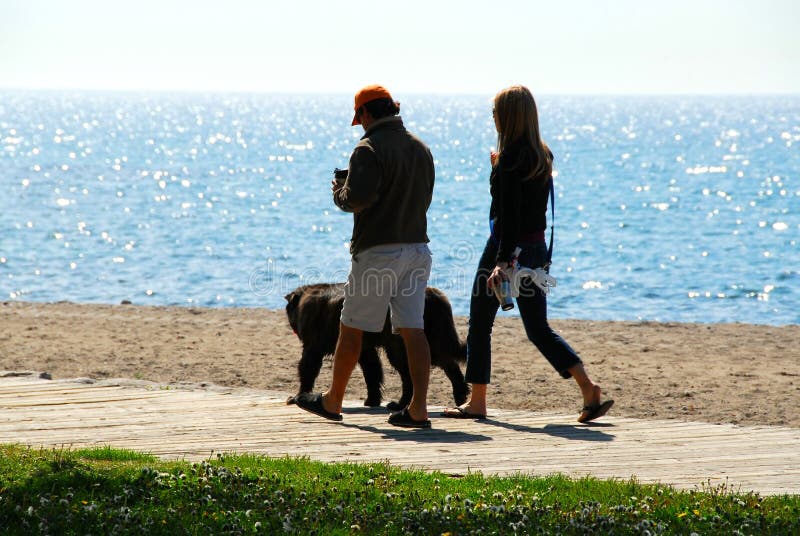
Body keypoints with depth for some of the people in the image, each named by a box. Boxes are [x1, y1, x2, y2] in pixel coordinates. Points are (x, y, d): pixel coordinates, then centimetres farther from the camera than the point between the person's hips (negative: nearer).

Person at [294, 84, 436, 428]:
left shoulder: (369, 149, -11)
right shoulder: (420, 148, 12)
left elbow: (357, 199, -20)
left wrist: (339, 193, 0)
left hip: (377, 250, -6)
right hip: (417, 248, 6)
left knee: (351, 329, 8)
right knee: (413, 329, 1)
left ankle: (333, 402, 20)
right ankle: (418, 409, -7)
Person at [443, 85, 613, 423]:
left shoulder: (510, 158, -15)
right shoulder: (543, 157, 8)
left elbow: (508, 214, -21)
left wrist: (502, 260, -24)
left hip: (507, 246, -8)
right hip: (536, 248, 8)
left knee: (479, 324, 7)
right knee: (538, 328, 12)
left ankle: (476, 403, 12)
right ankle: (589, 389, -3)